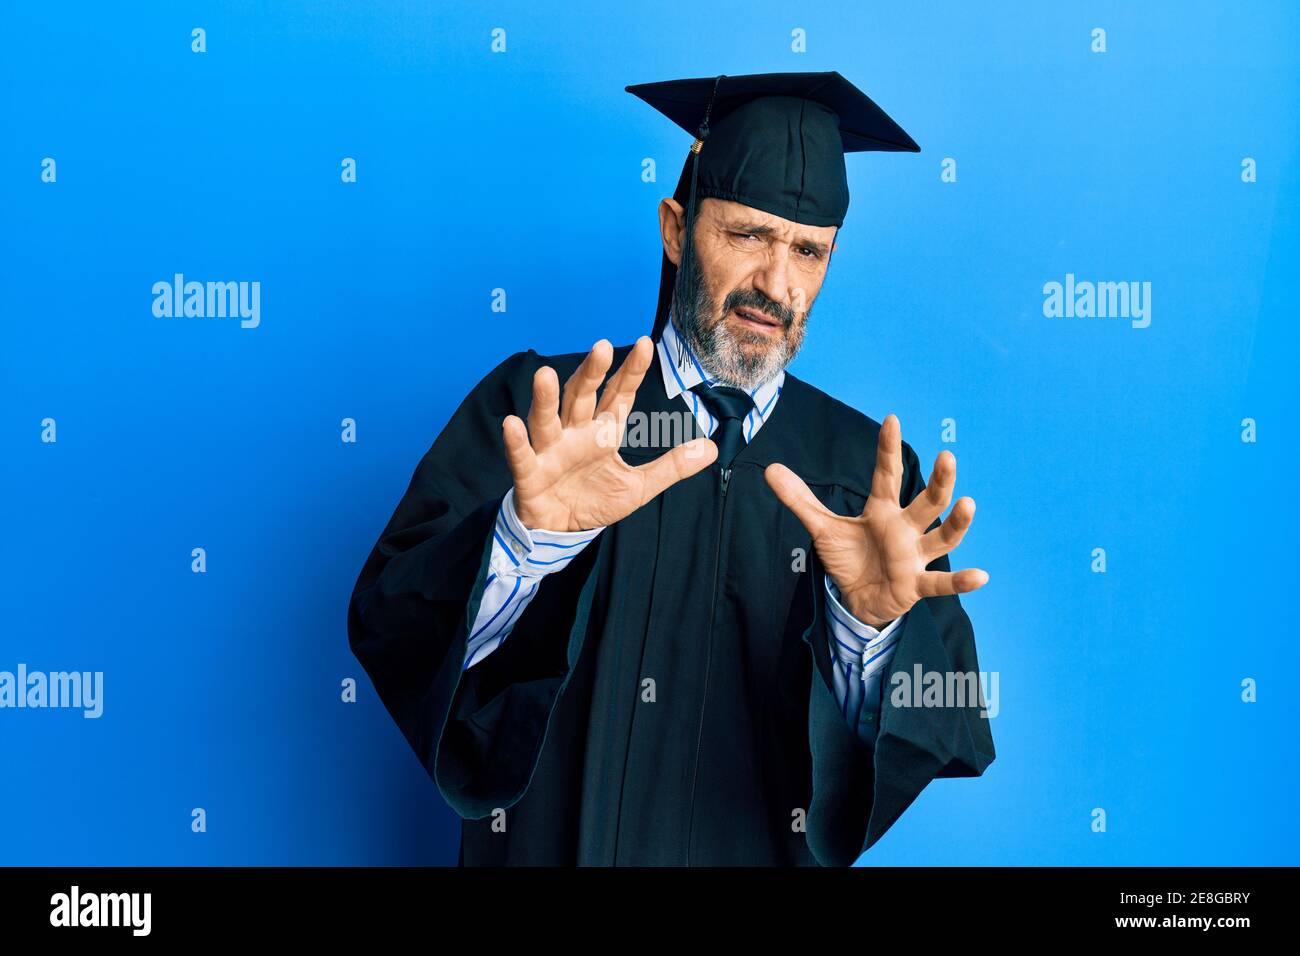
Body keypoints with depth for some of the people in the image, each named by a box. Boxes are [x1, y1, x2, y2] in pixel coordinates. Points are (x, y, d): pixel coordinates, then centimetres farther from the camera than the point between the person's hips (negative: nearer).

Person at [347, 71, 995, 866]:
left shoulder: (869, 469, -3)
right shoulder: (532, 412, -6)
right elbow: (389, 628, -15)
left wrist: (874, 624, -28)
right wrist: (528, 533, -32)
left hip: (771, 849, 1)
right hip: (552, 844, 0)